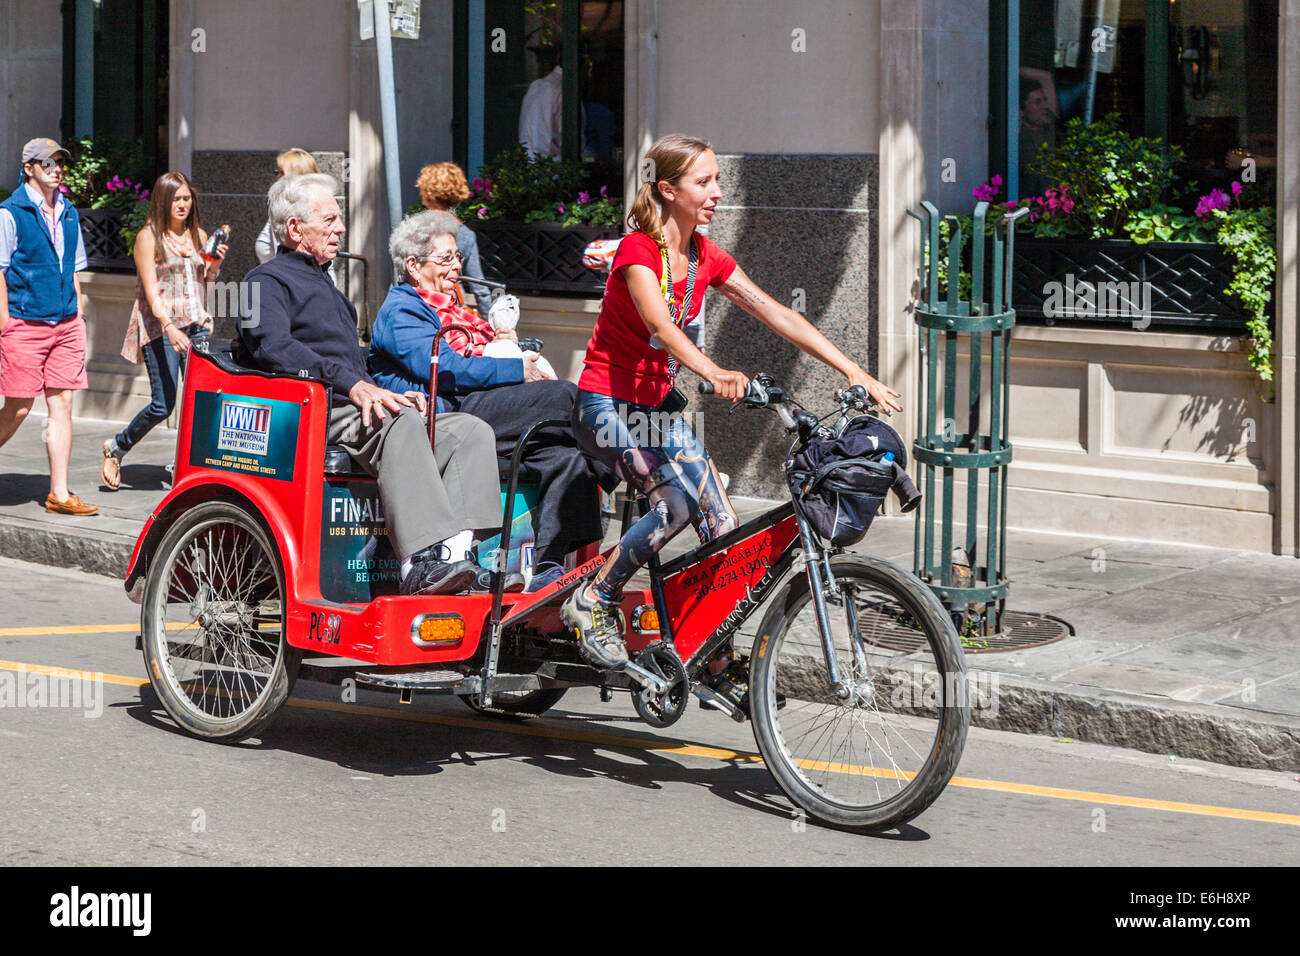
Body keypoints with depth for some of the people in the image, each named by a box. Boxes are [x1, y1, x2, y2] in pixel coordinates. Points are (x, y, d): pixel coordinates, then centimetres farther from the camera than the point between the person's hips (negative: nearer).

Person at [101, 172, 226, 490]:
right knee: (163, 404, -7)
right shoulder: (149, 236, -2)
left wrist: (214, 266, 2)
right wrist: (170, 327, -25)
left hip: (196, 324, 5)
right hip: (160, 326, -5)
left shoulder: (198, 236, 15)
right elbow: (151, 290, -11)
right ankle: (116, 447, 16)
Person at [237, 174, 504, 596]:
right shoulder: (267, 280, 4)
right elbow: (272, 345, -17)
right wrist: (351, 384, -26)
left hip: (353, 411, 9)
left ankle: (459, 550, -29)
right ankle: (423, 561, -48)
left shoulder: (325, 287, 33)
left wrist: (388, 394, 11)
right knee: (400, 422, -37)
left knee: (470, 430, -10)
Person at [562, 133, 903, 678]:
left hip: (660, 408, 7)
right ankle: (592, 604, -12)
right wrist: (715, 375, -53)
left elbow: (776, 315, -1)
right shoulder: (638, 250, -17)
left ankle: (718, 667, 4)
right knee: (678, 504, -29)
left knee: (723, 527, -5)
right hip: (608, 406, -7)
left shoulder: (705, 259, 3)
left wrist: (854, 372, -8)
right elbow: (661, 327, -34)